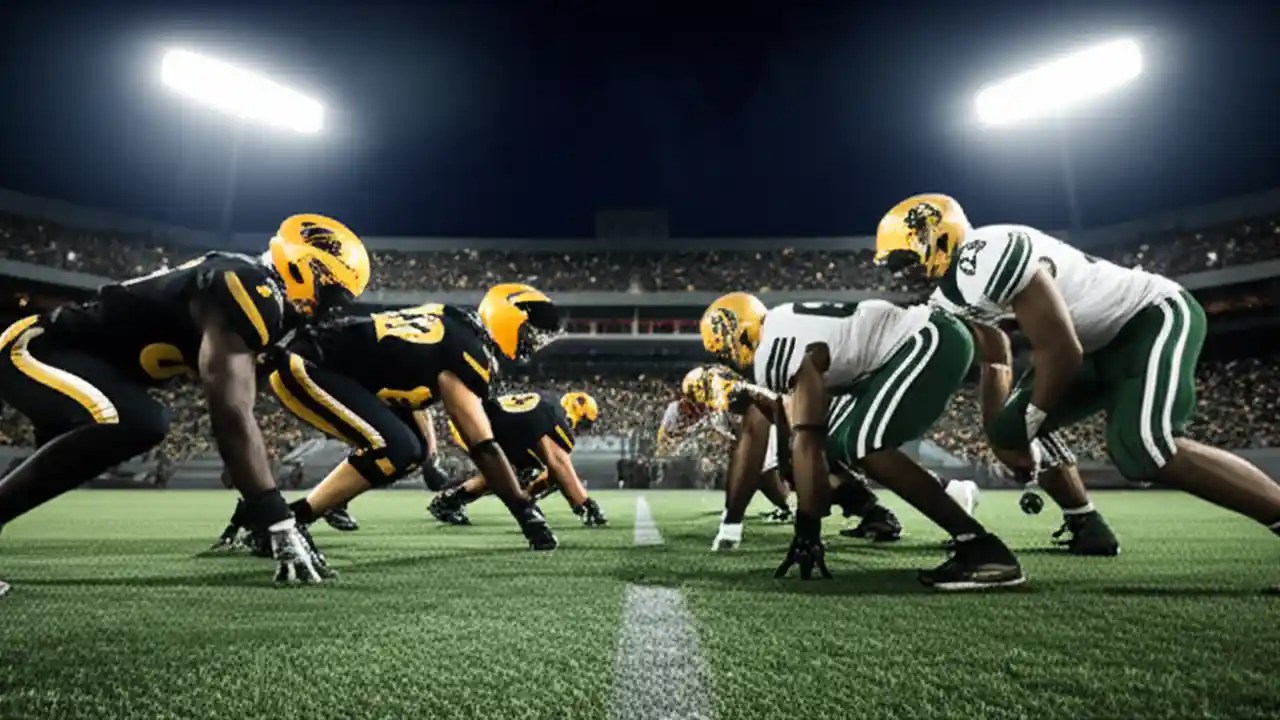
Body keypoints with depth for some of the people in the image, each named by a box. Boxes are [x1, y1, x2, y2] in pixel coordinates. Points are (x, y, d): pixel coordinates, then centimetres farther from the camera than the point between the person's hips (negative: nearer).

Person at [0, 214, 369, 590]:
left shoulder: (252, 287, 4)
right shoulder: (249, 290, -27)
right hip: (31, 349, -10)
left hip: (74, 355, 10)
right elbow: (231, 416, -35)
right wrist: (279, 524, -35)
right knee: (133, 423, -32)